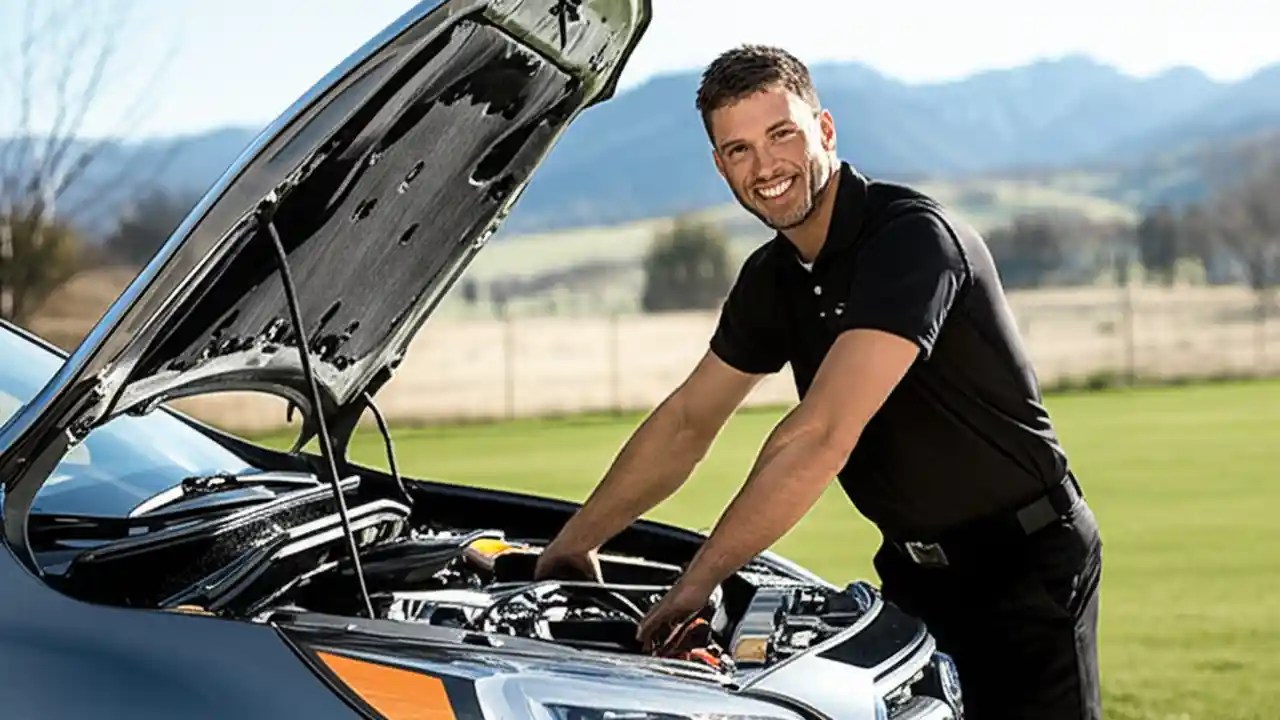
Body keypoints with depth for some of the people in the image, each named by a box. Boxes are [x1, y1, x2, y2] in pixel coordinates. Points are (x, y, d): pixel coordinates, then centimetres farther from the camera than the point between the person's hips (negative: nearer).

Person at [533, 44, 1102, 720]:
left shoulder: (910, 235, -24)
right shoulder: (772, 278, 4)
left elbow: (820, 436, -30)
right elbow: (686, 422, 16)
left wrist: (696, 580, -27)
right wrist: (577, 539, 14)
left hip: (1024, 559, -8)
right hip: (916, 564, 8)